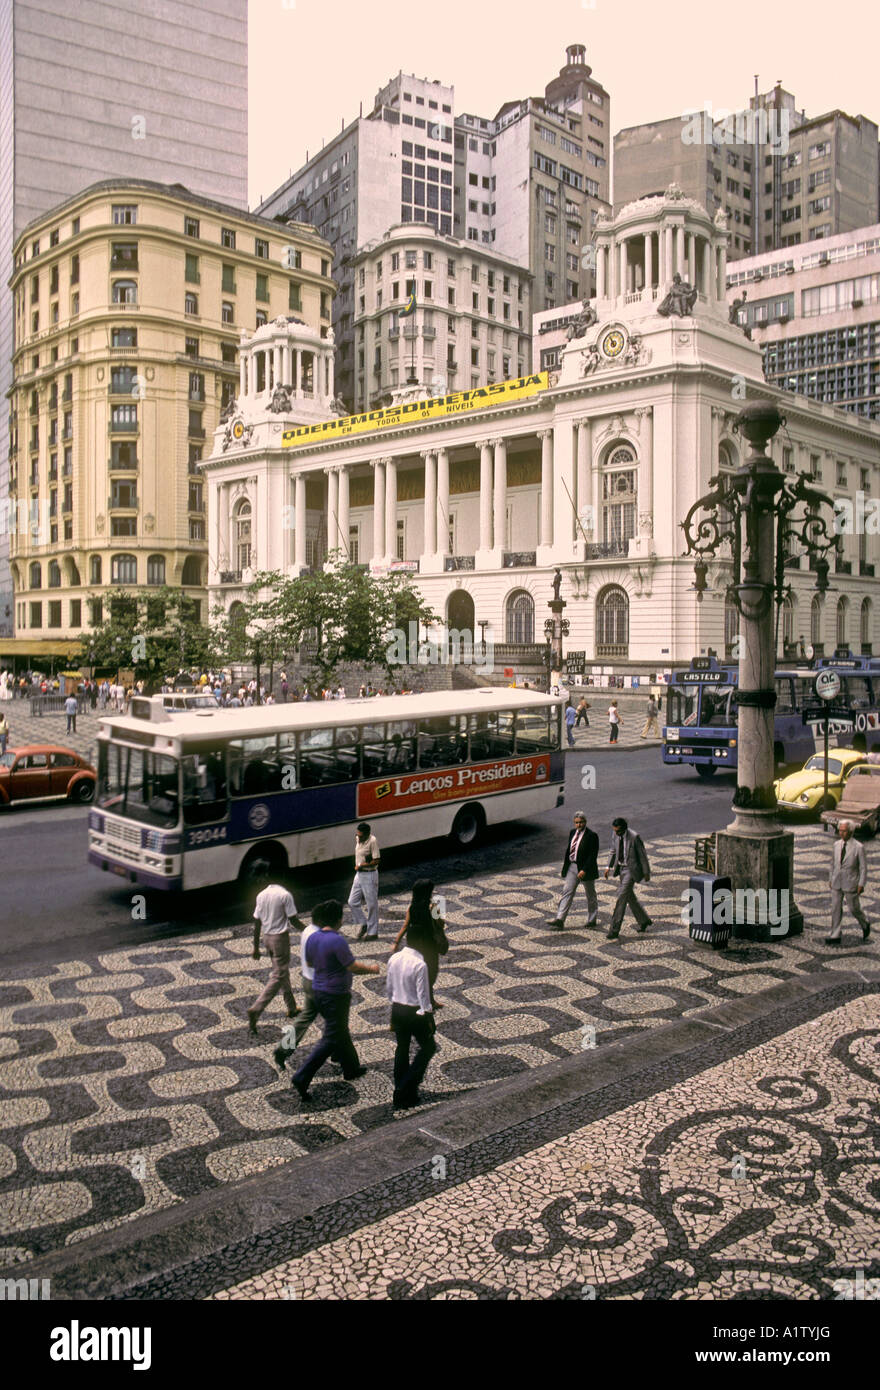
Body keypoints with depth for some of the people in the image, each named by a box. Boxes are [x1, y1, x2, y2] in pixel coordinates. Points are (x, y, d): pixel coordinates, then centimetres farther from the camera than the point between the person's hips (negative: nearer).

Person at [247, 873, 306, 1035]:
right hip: (280, 938, -6)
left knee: (283, 973, 19)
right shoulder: (285, 895, -16)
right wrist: (305, 930, 6)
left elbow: (257, 922, 4)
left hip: (267, 938, 6)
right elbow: (293, 920, -13)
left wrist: (256, 947, 11)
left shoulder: (261, 895, 0)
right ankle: (255, 1010, -14)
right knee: (278, 977, -3)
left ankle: (292, 1008, 29)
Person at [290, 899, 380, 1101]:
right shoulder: (337, 941, -23)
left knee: (341, 1032, 23)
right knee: (331, 1039, -1)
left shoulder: (313, 938, 0)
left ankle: (352, 1068, 38)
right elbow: (352, 967, -18)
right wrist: (372, 969, -1)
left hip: (318, 992, 9)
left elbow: (309, 963, 14)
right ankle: (302, 1078, -6)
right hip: (336, 995, -9)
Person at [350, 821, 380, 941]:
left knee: (372, 904, 2)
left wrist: (360, 866, -15)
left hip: (369, 875, -8)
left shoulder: (373, 841, -17)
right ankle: (364, 924, 24)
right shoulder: (357, 839, 5)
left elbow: (376, 861, -20)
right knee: (352, 902, 7)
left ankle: (373, 932, 12)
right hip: (359, 874, 8)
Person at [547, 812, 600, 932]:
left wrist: (584, 870, -23)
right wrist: (564, 866, 11)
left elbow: (593, 855, -18)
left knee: (591, 895, 11)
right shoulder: (572, 832, 7)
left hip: (586, 868, -6)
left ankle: (592, 920, 27)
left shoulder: (592, 835, -14)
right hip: (572, 867, 6)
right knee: (567, 892, -2)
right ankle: (559, 921, -6)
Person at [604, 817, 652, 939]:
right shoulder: (615, 835, -2)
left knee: (621, 897, -11)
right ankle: (644, 921, 37)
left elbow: (643, 855, -13)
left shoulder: (634, 837, -21)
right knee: (630, 897, 18)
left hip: (631, 869, -7)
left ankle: (614, 929, -7)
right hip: (621, 868, 7)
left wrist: (646, 873, -7)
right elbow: (613, 851, 14)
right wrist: (609, 866, 8)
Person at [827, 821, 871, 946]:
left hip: (850, 884, -4)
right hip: (836, 883, 4)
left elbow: (863, 867, -8)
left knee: (854, 909, 8)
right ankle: (835, 936, 9)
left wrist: (861, 884, -11)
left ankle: (865, 925, 38)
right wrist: (830, 879, 14)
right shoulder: (837, 845, 2)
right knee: (836, 909, 4)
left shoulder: (858, 847, -12)